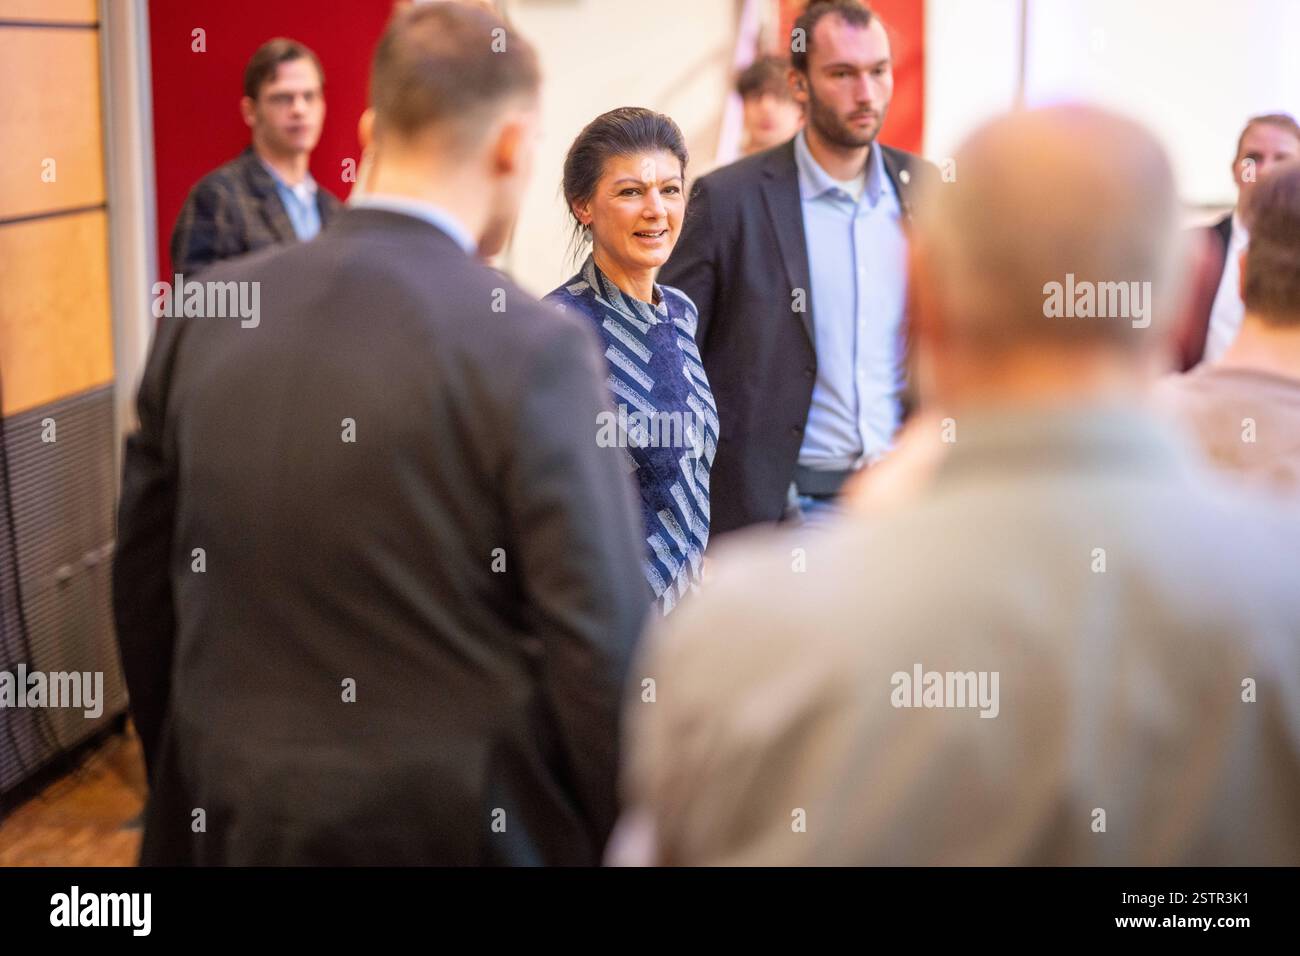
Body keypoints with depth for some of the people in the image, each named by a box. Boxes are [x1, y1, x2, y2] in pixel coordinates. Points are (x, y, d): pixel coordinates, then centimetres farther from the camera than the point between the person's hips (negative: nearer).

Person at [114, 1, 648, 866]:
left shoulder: (202, 316, -2)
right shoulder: (535, 350, -17)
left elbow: (145, 593, 6)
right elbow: (603, 649, -17)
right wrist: (625, 841, -2)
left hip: (239, 820, 4)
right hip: (463, 826, -4)